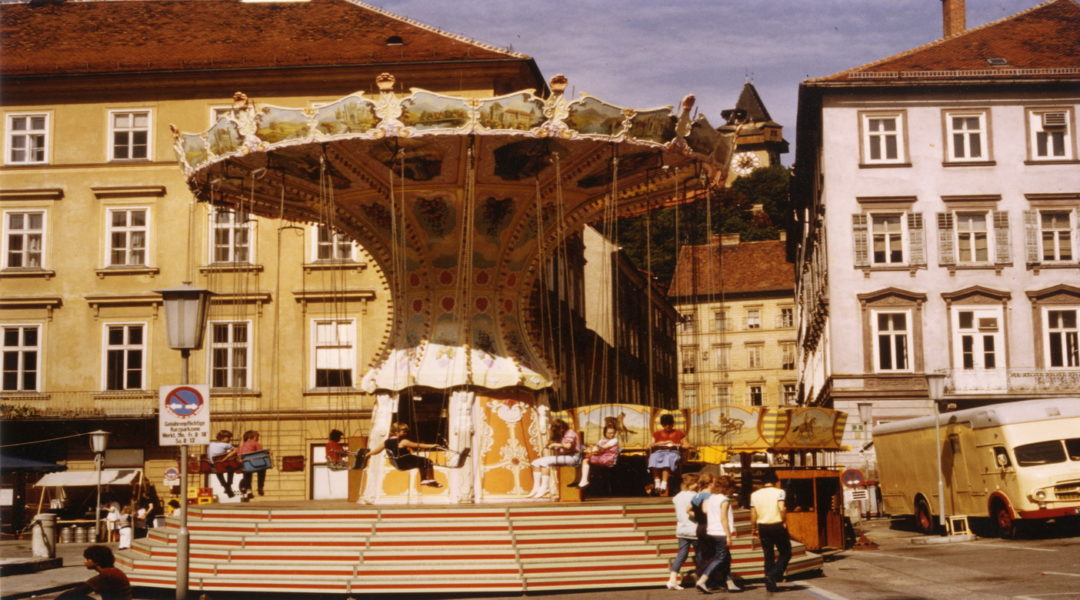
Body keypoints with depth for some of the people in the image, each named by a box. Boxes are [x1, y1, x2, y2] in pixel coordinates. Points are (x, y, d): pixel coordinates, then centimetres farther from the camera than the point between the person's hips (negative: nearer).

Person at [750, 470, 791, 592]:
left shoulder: (755, 494, 4)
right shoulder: (778, 492, -6)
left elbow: (753, 514, 2)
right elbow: (782, 509, -19)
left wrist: (753, 528, 12)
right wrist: (784, 521, -6)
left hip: (763, 527, 4)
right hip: (777, 526, -4)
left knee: (768, 556, 11)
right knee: (785, 553, 10)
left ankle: (770, 584, 10)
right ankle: (774, 574, -9)